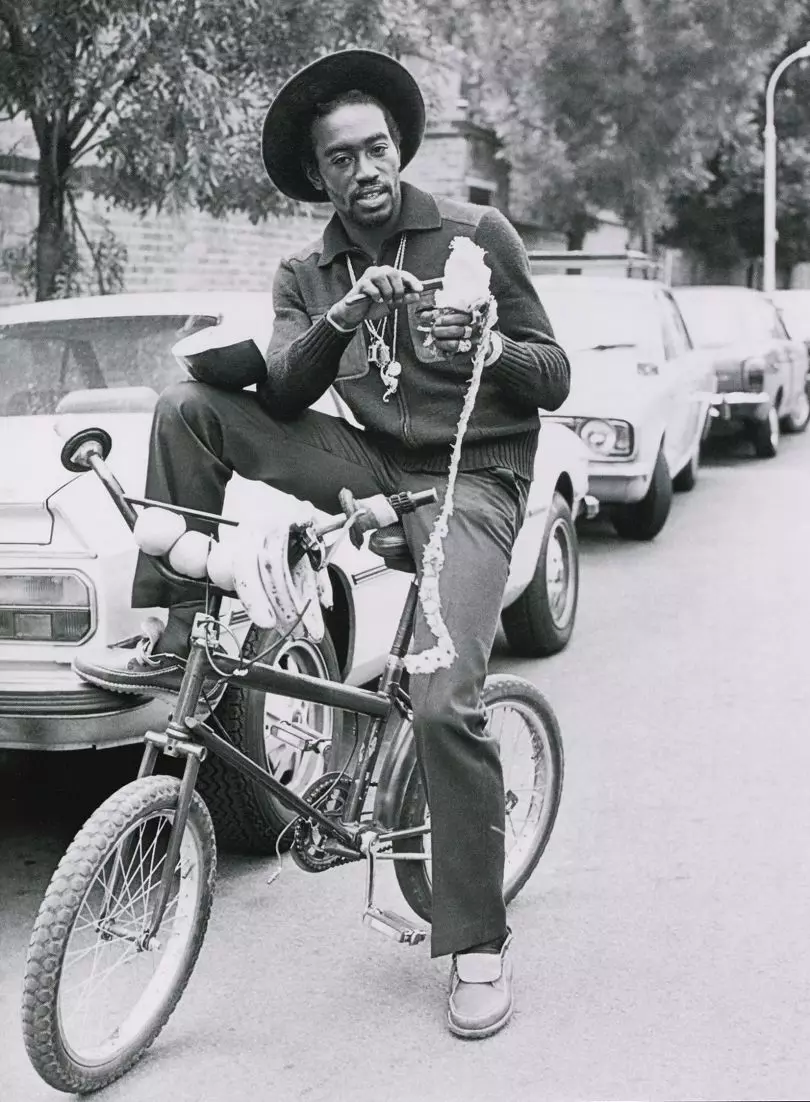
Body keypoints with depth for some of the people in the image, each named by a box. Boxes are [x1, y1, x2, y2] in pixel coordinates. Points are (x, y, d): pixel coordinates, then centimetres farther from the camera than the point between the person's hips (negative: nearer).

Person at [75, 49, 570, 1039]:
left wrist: (491, 347, -22)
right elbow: (281, 396, -7)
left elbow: (555, 379, 0)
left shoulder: (477, 233, 0)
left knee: (444, 702, -23)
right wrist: (339, 321, -25)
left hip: (470, 480, -4)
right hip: (374, 466, 4)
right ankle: (173, 643, -8)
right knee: (190, 408, -12)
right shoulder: (306, 275, 10)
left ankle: (479, 945, -7)